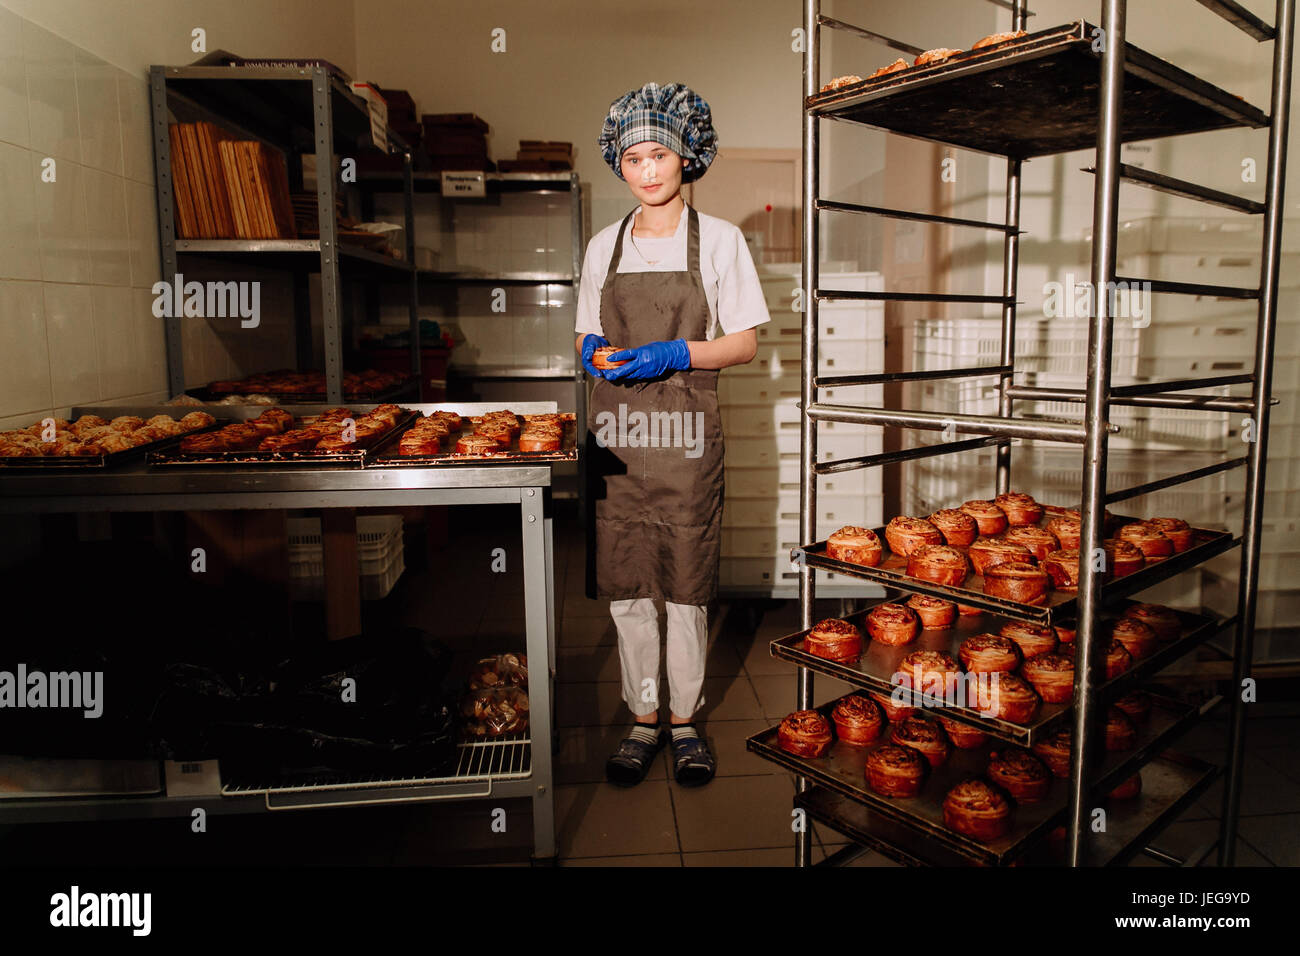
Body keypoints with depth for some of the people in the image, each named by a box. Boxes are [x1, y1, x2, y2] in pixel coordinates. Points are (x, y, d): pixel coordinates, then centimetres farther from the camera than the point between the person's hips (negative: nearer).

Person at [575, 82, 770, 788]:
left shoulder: (718, 239, 3)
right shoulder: (604, 246, 12)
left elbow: (743, 343, 0)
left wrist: (676, 354, -15)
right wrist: (592, 349, -5)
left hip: (687, 430, -3)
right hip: (615, 431, 3)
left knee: (687, 583, 2)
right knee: (625, 584, 6)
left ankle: (685, 718, 20)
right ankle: (644, 720, 22)